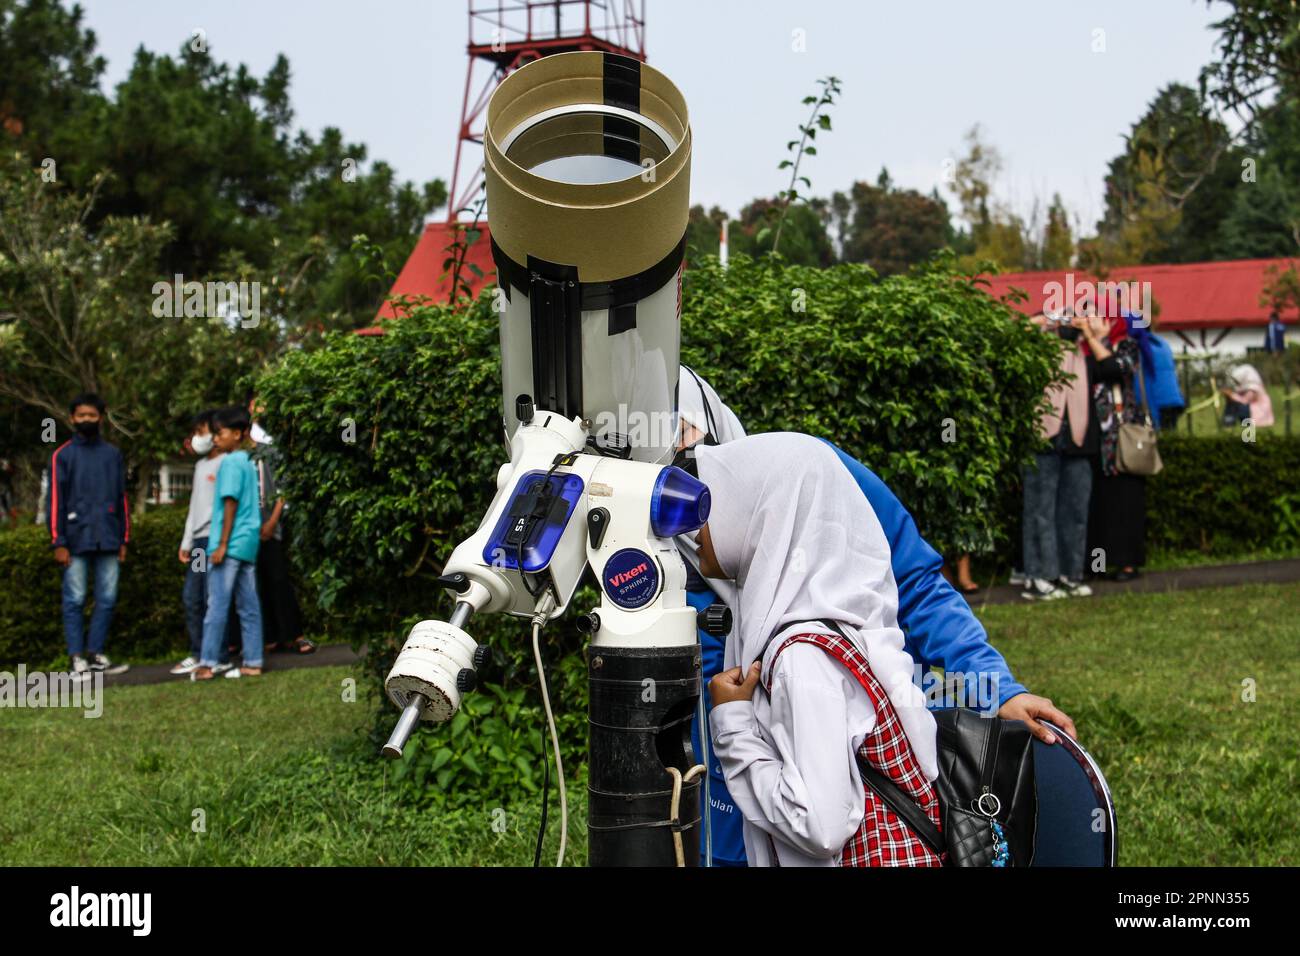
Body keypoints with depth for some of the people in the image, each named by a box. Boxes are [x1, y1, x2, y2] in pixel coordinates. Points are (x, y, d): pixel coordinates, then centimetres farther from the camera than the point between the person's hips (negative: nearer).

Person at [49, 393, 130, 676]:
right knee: (75, 600, -1)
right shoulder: (62, 455, 3)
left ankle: (96, 653, 10)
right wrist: (59, 542, -7)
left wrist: (124, 539, 10)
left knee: (107, 599, 3)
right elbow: (56, 501, -1)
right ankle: (77, 658, 1)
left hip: (108, 540, 3)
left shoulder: (113, 454, 12)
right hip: (77, 540, -3)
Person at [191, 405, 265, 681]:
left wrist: (222, 544, -16)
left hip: (231, 544, -9)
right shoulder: (247, 462, 16)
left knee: (217, 605, -5)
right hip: (249, 543, 9)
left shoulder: (230, 462, -10)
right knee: (249, 606, 7)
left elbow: (230, 504, -16)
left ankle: (207, 664, -4)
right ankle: (252, 662, 9)